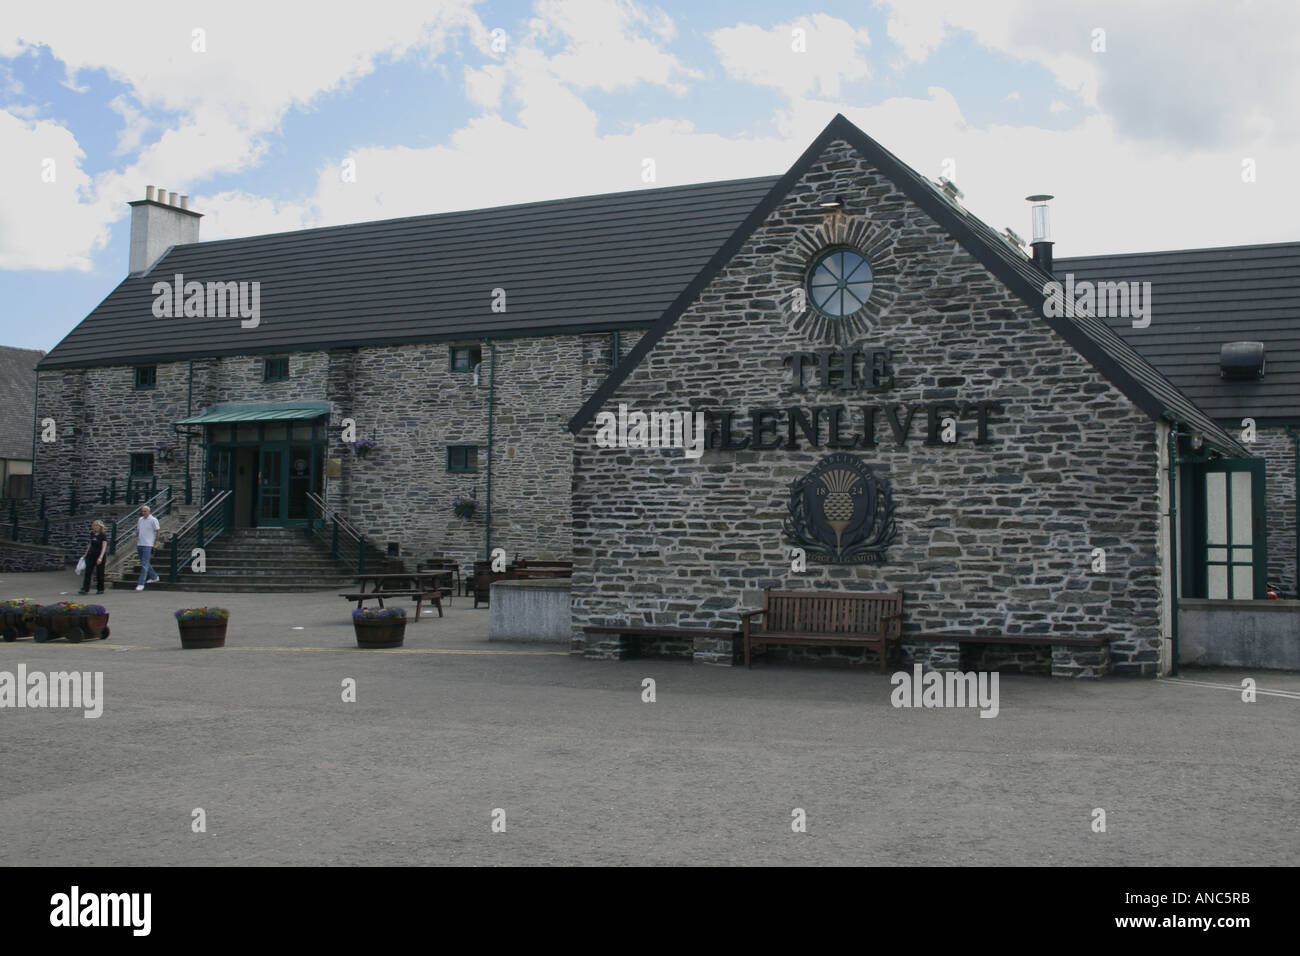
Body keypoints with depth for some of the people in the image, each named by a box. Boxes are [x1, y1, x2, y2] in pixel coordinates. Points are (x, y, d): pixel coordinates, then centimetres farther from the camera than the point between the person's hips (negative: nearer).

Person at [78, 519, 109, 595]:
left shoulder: (103, 535, -10)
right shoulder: (92, 533, 8)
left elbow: (104, 547, -16)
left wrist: (100, 557, -24)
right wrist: (86, 553, 20)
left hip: (100, 555, -5)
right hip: (91, 554, 5)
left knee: (99, 573, 2)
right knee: (88, 572, -4)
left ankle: (100, 589, 15)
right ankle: (85, 589, -6)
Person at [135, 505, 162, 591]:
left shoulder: (153, 520, -6)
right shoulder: (140, 519, 13)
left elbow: (157, 532, -4)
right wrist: (136, 541, 16)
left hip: (148, 545, -7)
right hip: (139, 545, 7)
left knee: (144, 564, -10)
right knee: (144, 563, 16)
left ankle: (141, 583, -11)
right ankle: (154, 577, 34)